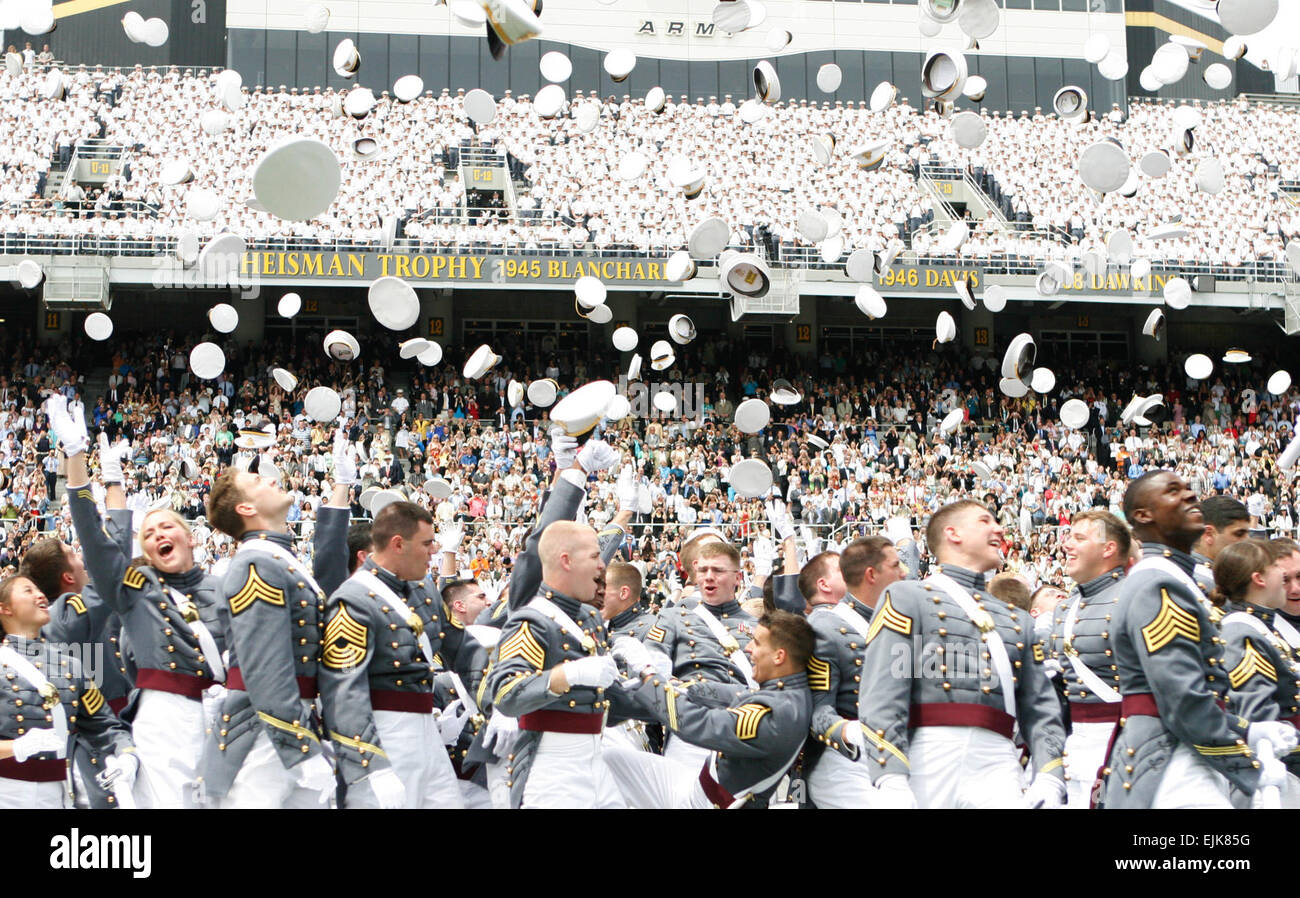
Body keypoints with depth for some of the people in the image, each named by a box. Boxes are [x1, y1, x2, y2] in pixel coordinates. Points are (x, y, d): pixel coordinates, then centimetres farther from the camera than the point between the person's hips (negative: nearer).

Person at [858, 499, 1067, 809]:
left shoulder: (1017, 620, 25)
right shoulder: (907, 598, 8)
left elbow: (1040, 708, 18)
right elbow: (881, 696, -5)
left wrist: (1049, 780, 0)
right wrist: (891, 782, -16)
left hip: (998, 768, 4)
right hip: (929, 762, -4)